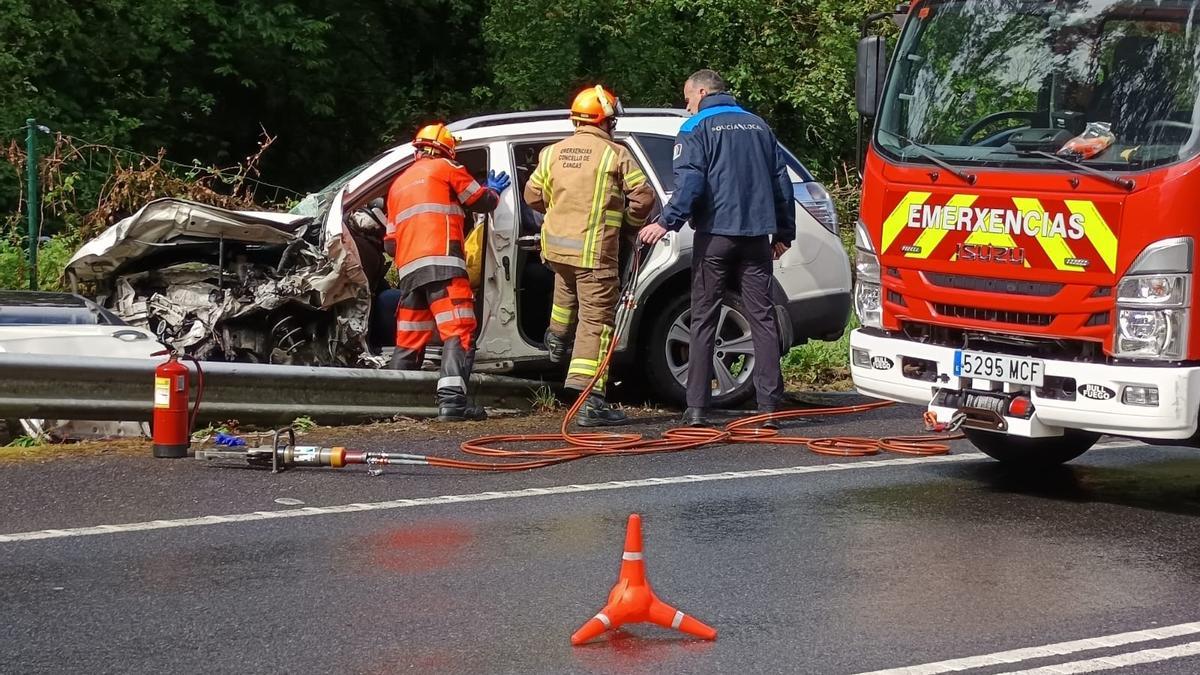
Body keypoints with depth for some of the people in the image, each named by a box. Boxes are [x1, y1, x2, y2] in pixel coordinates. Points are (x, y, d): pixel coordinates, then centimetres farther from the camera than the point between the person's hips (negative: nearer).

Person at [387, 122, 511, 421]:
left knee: (409, 340, 14)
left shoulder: (398, 184, 29)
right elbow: (482, 201, 13)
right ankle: (452, 399, -27)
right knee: (458, 332, -14)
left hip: (408, 269, 7)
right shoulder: (445, 168, 9)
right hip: (441, 263, -7)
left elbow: (393, 238, 30)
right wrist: (494, 192, 33)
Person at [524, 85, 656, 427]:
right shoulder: (615, 154, -8)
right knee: (596, 321, -5)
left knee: (566, 289, 39)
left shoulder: (553, 152, 7)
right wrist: (629, 223, 12)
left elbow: (533, 195, 13)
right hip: (595, 249, -5)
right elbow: (643, 196, -8)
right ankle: (590, 401, -10)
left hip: (557, 245, 5)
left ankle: (557, 338, 55)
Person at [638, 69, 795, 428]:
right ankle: (769, 406, -2)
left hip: (715, 235, -3)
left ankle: (697, 408, -1)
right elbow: (781, 181, 17)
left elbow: (690, 183, -14)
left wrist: (667, 222, -17)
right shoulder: (758, 126, 16)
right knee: (763, 318, 3)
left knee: (703, 320, 2)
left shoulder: (696, 129, 0)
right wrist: (784, 233, 21)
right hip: (756, 236, 4)